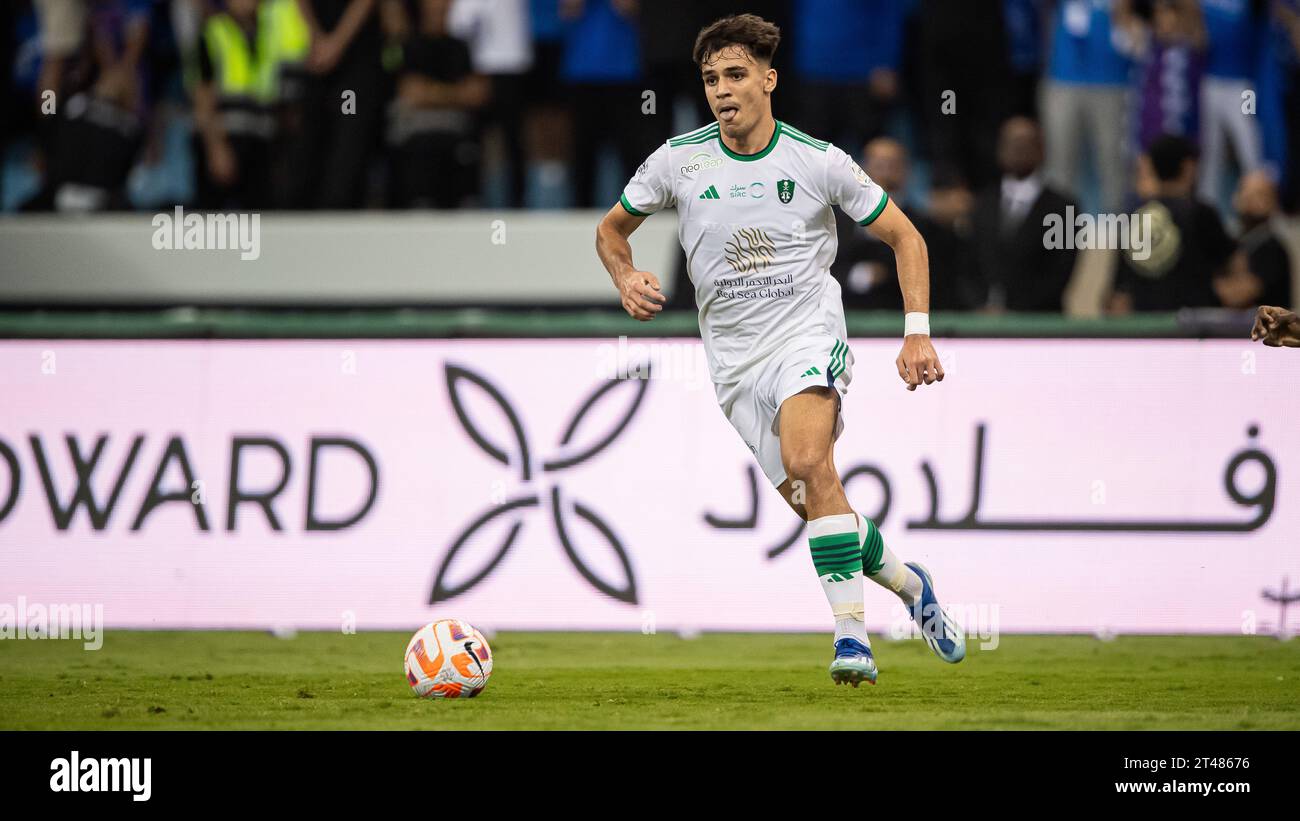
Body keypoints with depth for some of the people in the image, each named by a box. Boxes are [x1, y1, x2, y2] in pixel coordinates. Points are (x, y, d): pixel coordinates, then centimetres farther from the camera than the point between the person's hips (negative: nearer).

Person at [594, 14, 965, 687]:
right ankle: (906, 582, 29)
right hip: (734, 359, 3)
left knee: (807, 463, -30)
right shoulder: (679, 160, 0)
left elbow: (903, 236, 5)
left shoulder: (817, 161, -5)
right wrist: (627, 280, -7)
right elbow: (611, 228, 15)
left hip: (809, 334, -3)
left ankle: (851, 633, -30)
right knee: (812, 503, 1)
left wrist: (917, 334, -5)